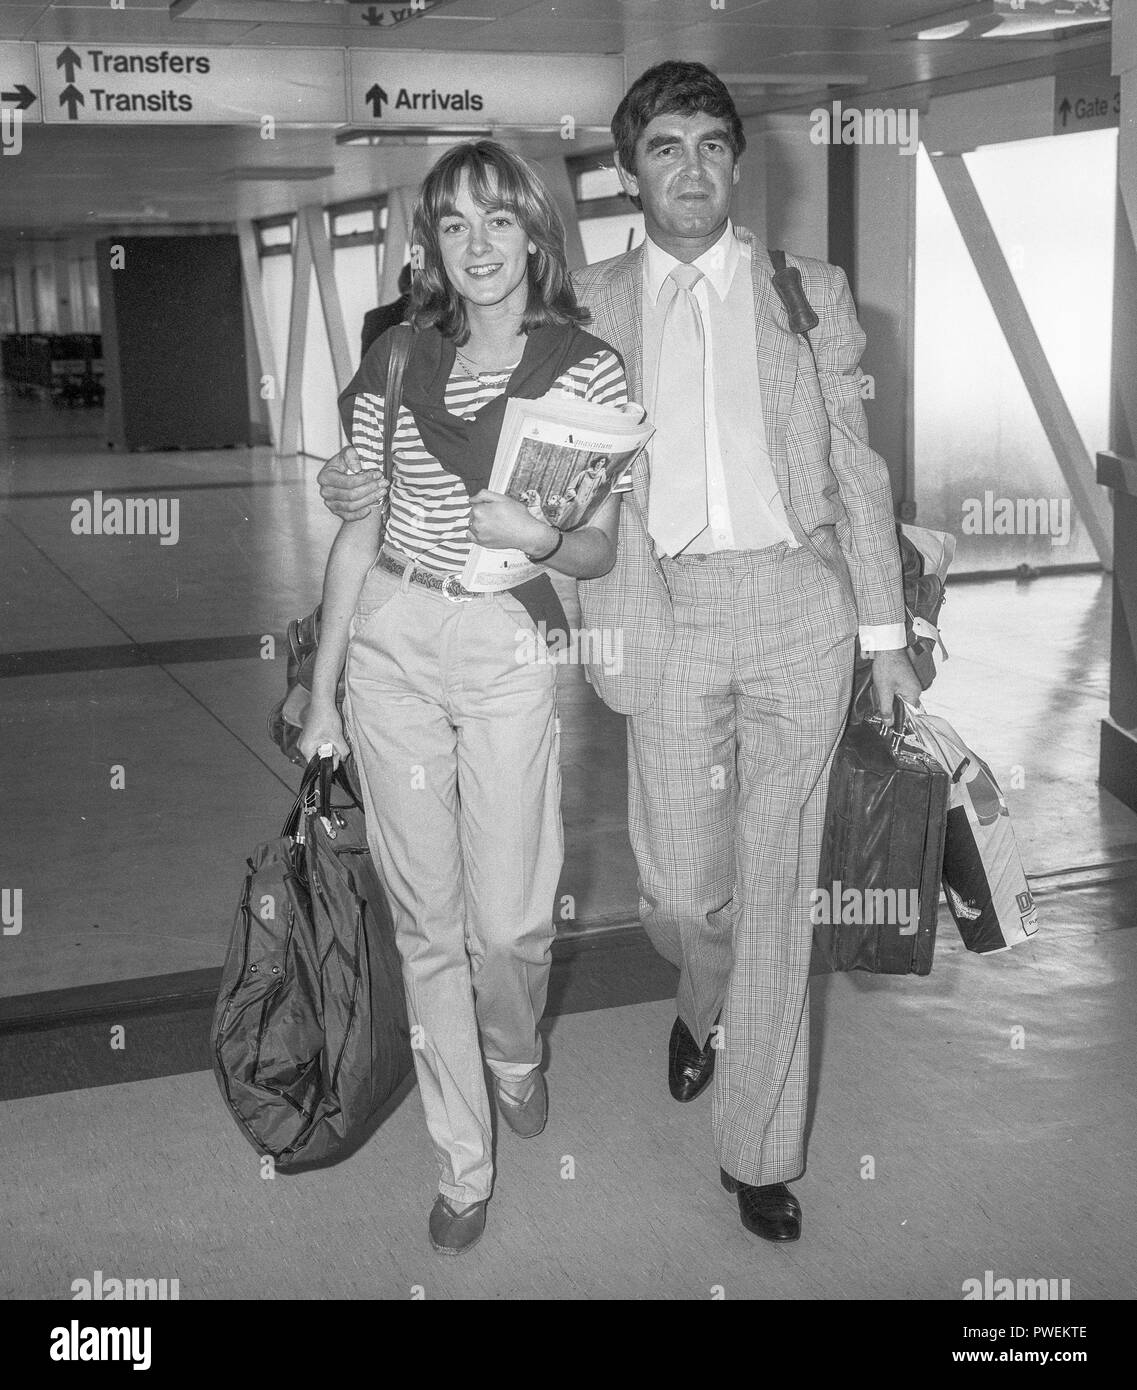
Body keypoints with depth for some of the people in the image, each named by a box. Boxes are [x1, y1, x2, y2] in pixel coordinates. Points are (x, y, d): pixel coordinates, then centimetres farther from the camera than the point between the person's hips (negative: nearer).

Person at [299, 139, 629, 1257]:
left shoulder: (587, 368, -2)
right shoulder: (397, 362, 5)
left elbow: (600, 553, 3)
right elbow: (360, 531, 8)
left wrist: (542, 537, -21)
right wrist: (323, 692, 7)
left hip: (507, 647, -2)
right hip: (389, 642, 2)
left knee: (510, 919, 0)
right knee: (426, 918, 7)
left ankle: (515, 1056, 38)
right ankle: (463, 1162, 23)